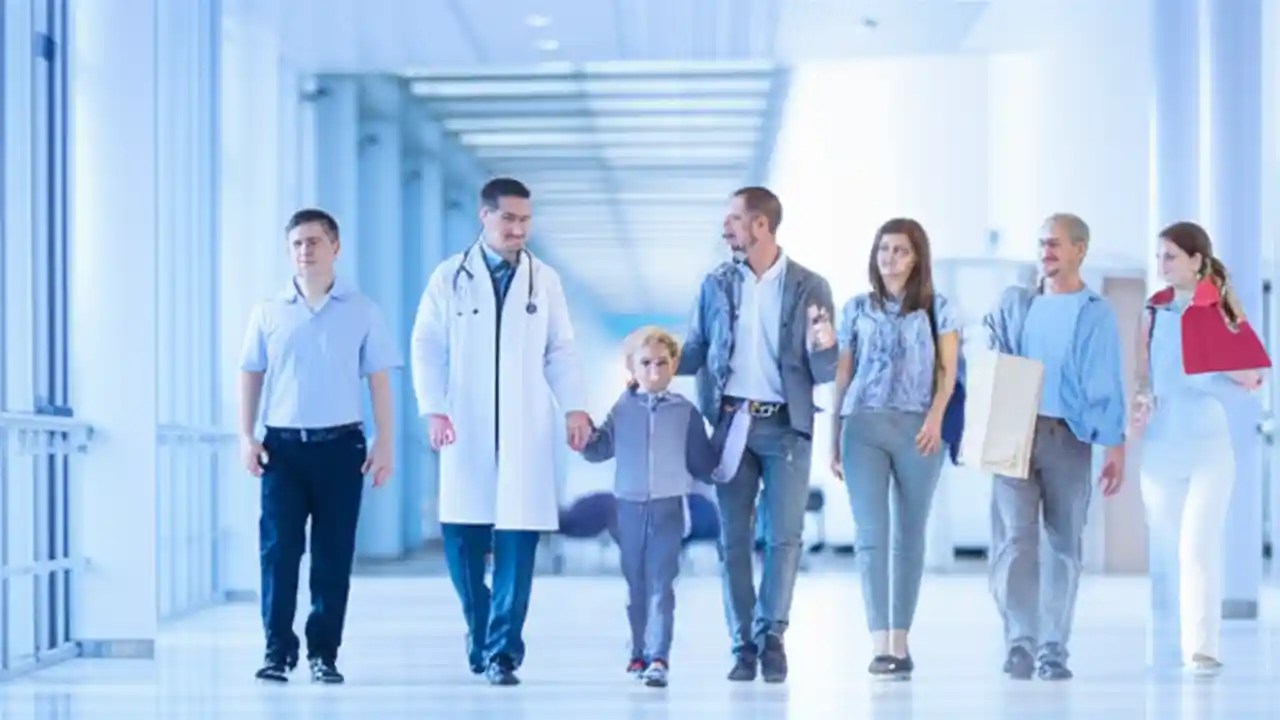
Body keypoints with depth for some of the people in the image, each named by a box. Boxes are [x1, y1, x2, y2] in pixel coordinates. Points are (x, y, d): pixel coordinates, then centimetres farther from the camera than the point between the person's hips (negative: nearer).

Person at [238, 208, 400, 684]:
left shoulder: (361, 313, 3)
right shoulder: (269, 313, 6)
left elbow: (379, 380, 4)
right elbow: (251, 376, 10)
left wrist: (385, 443, -2)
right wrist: (247, 437, 2)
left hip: (340, 445, 0)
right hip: (282, 445, 1)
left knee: (333, 555, 3)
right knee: (278, 550, -5)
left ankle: (324, 654, 11)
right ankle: (278, 651, 0)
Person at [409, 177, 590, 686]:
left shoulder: (544, 281, 9)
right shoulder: (450, 277, 5)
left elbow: (560, 352, 8)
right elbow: (428, 348, 2)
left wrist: (574, 407, -5)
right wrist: (434, 409, -10)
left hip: (524, 432, 0)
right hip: (465, 431, 0)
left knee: (517, 543, -6)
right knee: (461, 538, 0)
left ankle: (502, 651, 0)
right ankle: (479, 633, 23)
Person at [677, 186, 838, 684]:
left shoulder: (810, 287, 0)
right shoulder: (716, 284, 8)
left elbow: (824, 373, 0)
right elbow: (694, 353, 9)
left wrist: (825, 347, -21)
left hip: (786, 427, -2)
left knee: (784, 535, -5)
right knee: (733, 538, 3)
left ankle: (771, 636, 4)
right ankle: (744, 646, 9)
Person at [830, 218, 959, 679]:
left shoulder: (935, 308, 10)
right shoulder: (857, 309, 13)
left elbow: (948, 369, 4)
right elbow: (841, 376, 14)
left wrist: (935, 418, -12)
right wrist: (833, 439, 11)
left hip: (917, 429, 0)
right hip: (863, 425, 0)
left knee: (909, 537, 4)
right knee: (871, 535, -10)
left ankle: (901, 644, 11)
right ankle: (881, 647, -16)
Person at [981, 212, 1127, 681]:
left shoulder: (1096, 314, 5)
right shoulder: (1015, 303, 14)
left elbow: (1108, 388, 0)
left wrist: (1115, 447, -8)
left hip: (1068, 436, -1)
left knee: (1065, 543, 2)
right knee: (1014, 537, -11)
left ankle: (1053, 648, 7)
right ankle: (1020, 642, -18)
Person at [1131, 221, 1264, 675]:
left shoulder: (1222, 311, -2)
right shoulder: (1154, 313, 6)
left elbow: (1250, 379, -5)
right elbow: (1143, 377, 7)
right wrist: (1142, 401, -13)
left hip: (1209, 446, -3)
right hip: (1160, 448, 3)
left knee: (1199, 545, -14)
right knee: (1164, 552, 5)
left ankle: (1202, 648, -13)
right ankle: (1166, 653, 11)